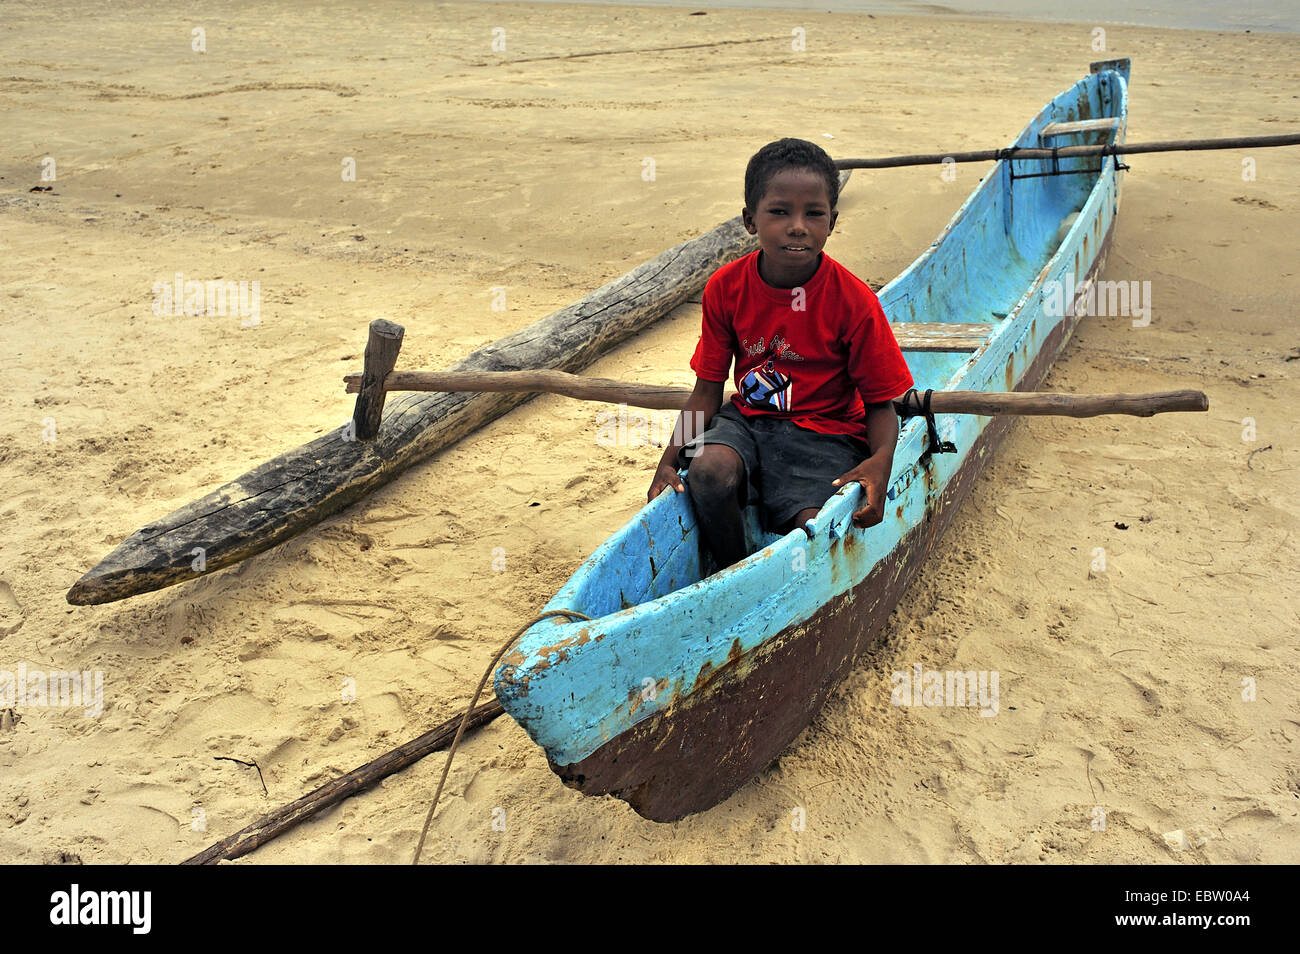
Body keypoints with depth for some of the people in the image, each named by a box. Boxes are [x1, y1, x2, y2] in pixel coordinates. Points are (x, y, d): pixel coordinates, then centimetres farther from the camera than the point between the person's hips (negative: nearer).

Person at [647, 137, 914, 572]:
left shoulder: (853, 300, -13)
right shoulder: (725, 288, -4)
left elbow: (880, 403, -6)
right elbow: (707, 390, 1)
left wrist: (881, 460, -28)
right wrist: (671, 457, -12)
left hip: (827, 431, -2)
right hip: (748, 418, 2)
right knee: (709, 471, -29)